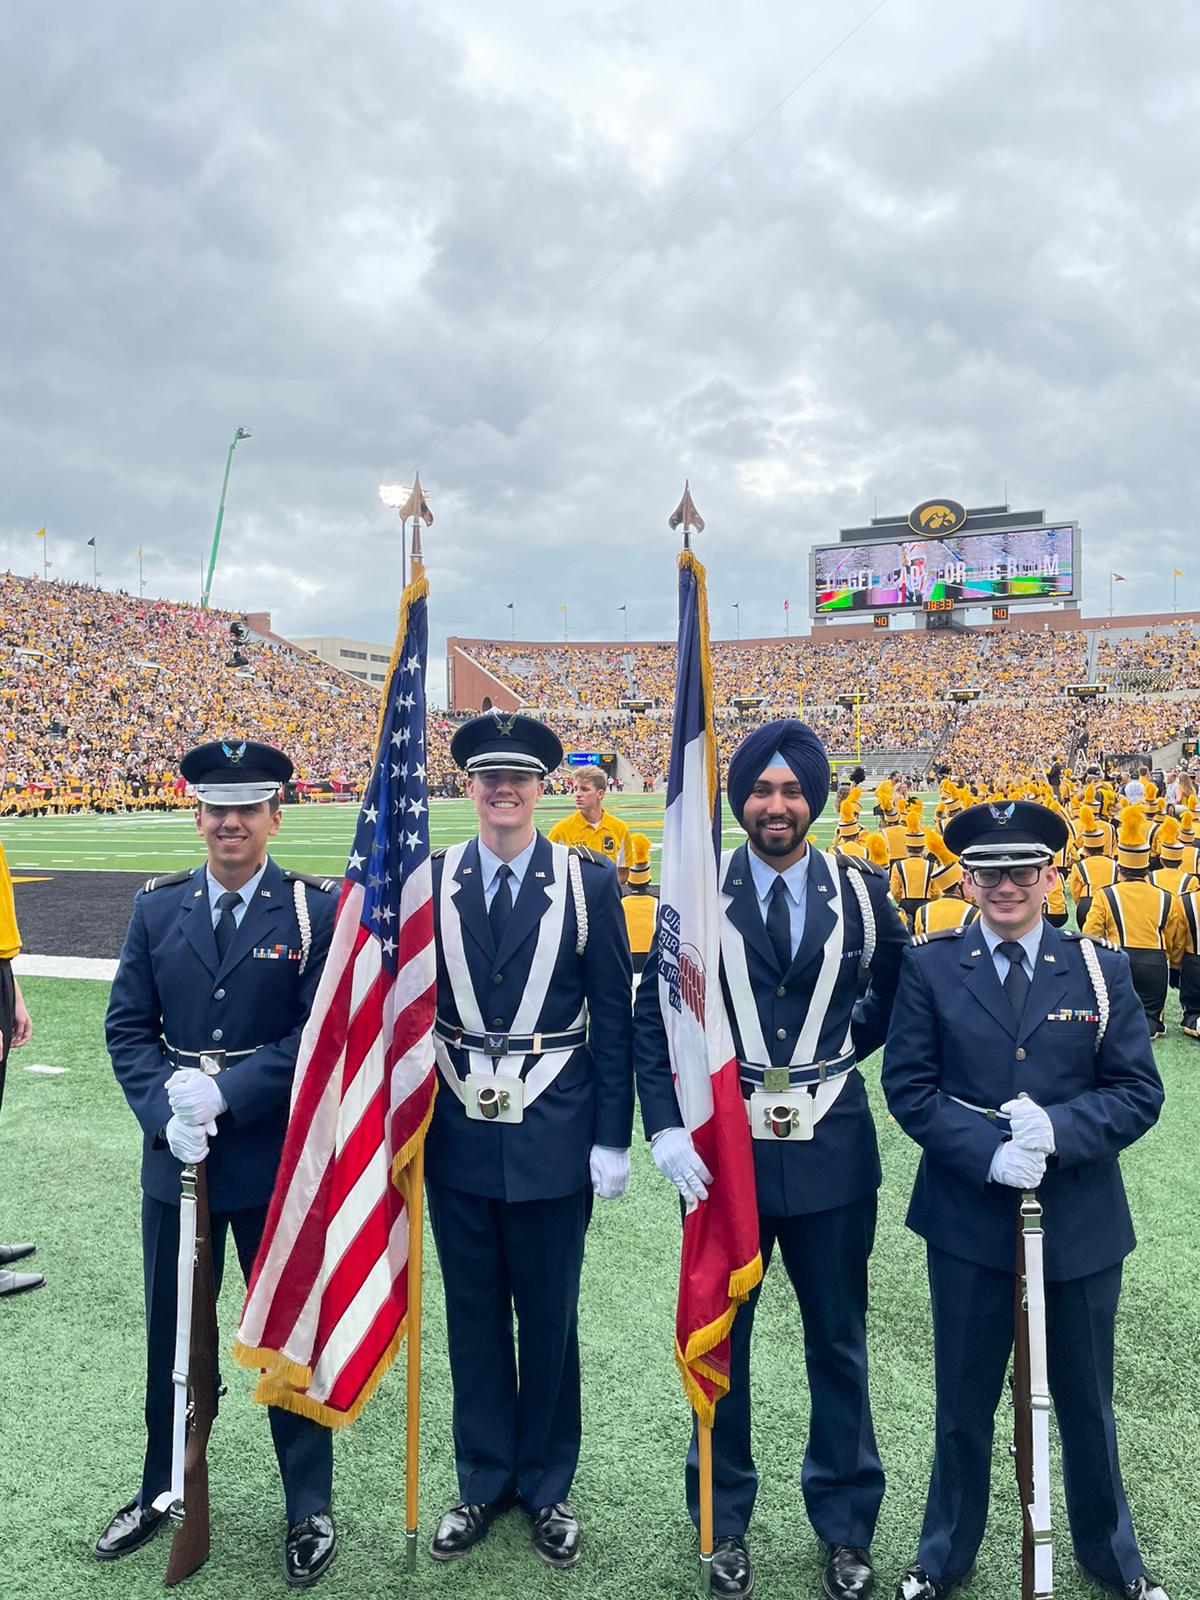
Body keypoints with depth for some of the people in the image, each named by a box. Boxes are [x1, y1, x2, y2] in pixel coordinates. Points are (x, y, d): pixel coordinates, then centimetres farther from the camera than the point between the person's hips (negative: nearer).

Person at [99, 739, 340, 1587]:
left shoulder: (317, 907, -8)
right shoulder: (157, 906, 3)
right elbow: (128, 1026, 3)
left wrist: (224, 1094, -19)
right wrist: (166, 1111, -13)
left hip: (279, 1159, -3)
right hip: (175, 1155, 4)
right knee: (173, 1333, 18)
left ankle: (311, 1508, 30)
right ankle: (164, 1488, 41)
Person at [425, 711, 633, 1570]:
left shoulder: (588, 881, -6)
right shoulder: (430, 880, -1)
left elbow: (613, 1015, -4)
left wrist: (613, 1137, -5)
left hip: (555, 1136, -2)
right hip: (458, 1133, 2)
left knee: (549, 1315, 13)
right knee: (473, 1313, 16)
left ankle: (546, 1486, 34)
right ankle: (485, 1479, 36)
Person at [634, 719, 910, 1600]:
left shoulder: (861, 890, -3)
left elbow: (898, 988, 15)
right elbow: (653, 1020, -4)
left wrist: (848, 1048, 5)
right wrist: (666, 1127, -12)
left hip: (833, 1150, 1)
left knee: (839, 1344, 16)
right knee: (720, 1342, 15)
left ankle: (846, 1528, 37)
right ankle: (725, 1524, 36)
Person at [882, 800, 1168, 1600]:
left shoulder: (1102, 967, -1)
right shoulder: (931, 968, -4)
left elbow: (1139, 1091, -3)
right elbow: (910, 1087, -6)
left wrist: (1058, 1129, -20)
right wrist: (988, 1151, -20)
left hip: (1082, 1222, 1)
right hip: (968, 1217, -1)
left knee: (1086, 1400, 20)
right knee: (964, 1401, 15)